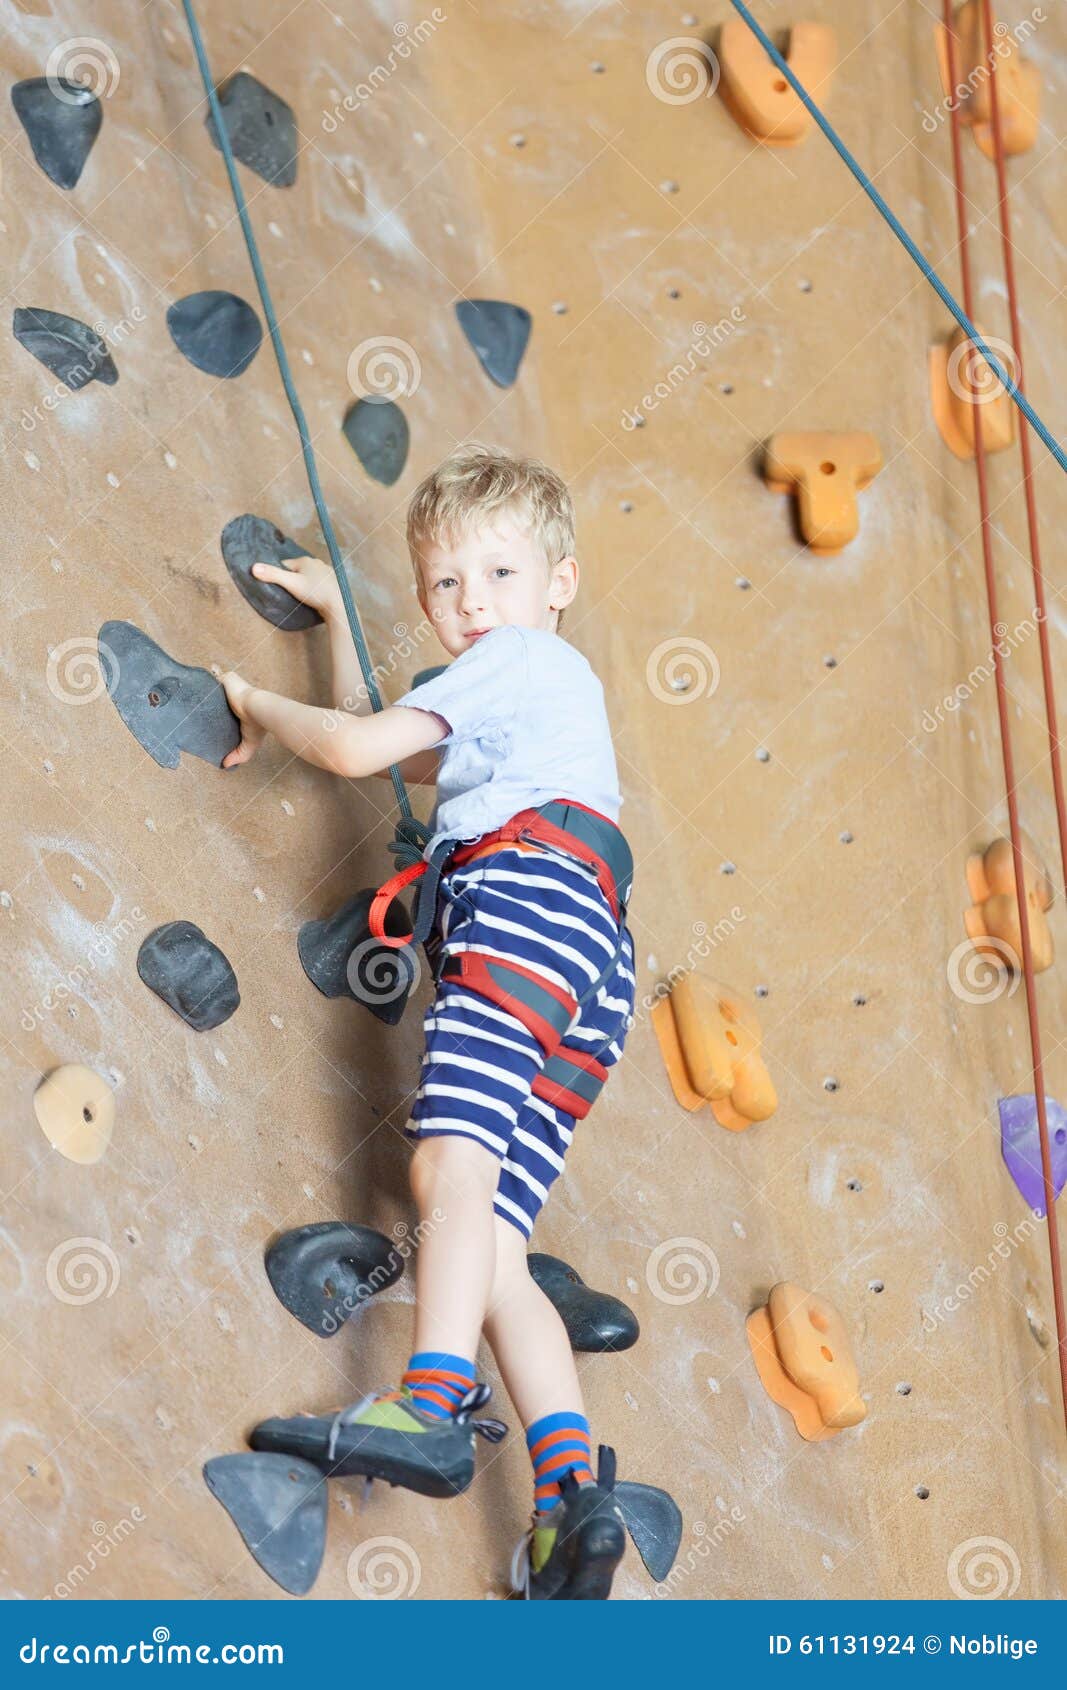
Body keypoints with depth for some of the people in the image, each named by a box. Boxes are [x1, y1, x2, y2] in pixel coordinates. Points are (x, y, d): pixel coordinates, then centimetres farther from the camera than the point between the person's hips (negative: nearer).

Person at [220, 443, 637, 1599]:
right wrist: (335, 613, 51)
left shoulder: (524, 654, 13)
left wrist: (260, 709, 21)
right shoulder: (494, 704, 41)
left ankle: (431, 1406, -45)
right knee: (488, 1247, -4)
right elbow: (384, 751, 49)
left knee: (450, 1159, -28)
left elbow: (356, 747, 3)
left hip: (530, 887, -9)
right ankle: (573, 1501, -17)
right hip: (584, 984, 9)